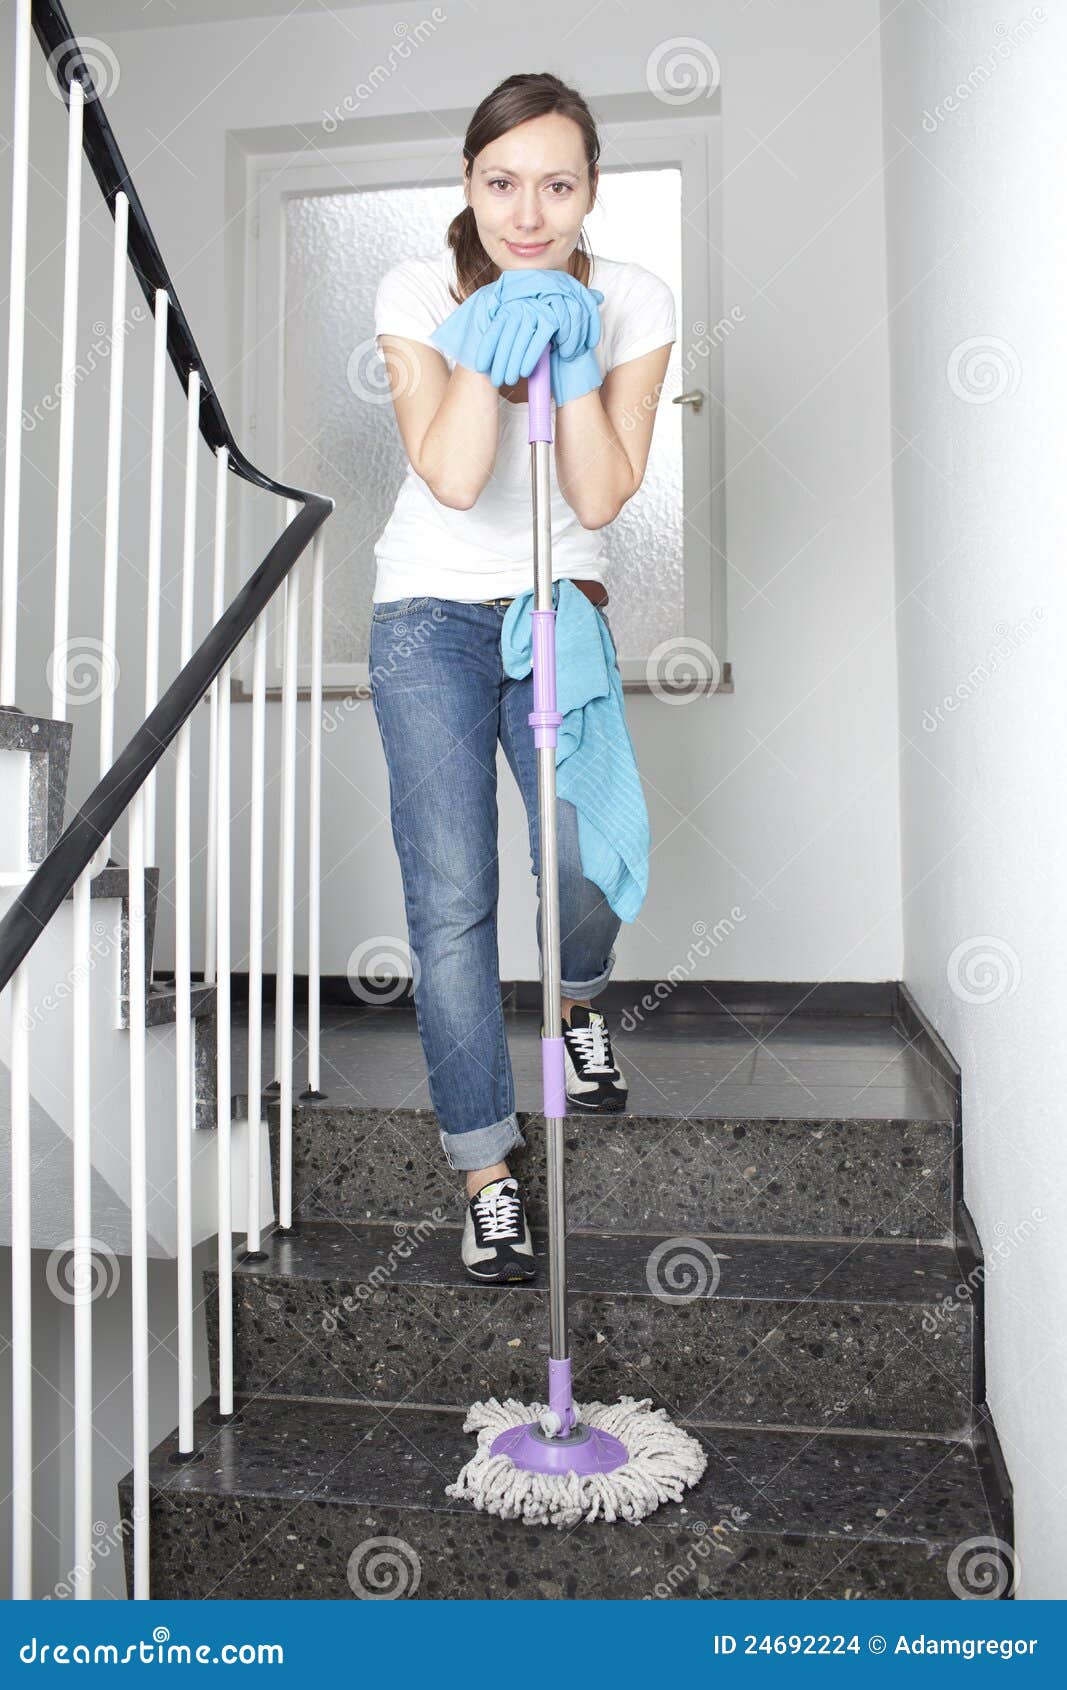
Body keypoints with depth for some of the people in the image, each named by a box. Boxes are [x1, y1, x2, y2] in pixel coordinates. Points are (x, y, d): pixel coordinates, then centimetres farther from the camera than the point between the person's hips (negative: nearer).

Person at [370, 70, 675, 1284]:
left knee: (587, 866, -10)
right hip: (433, 614, -1)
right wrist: (492, 338, -25)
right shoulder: (418, 291, -8)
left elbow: (599, 500, -11)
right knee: (451, 901, -8)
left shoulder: (633, 302, -4)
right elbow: (450, 476, -20)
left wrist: (574, 360, -20)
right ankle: (486, 1171, 7)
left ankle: (578, 1001, 30)